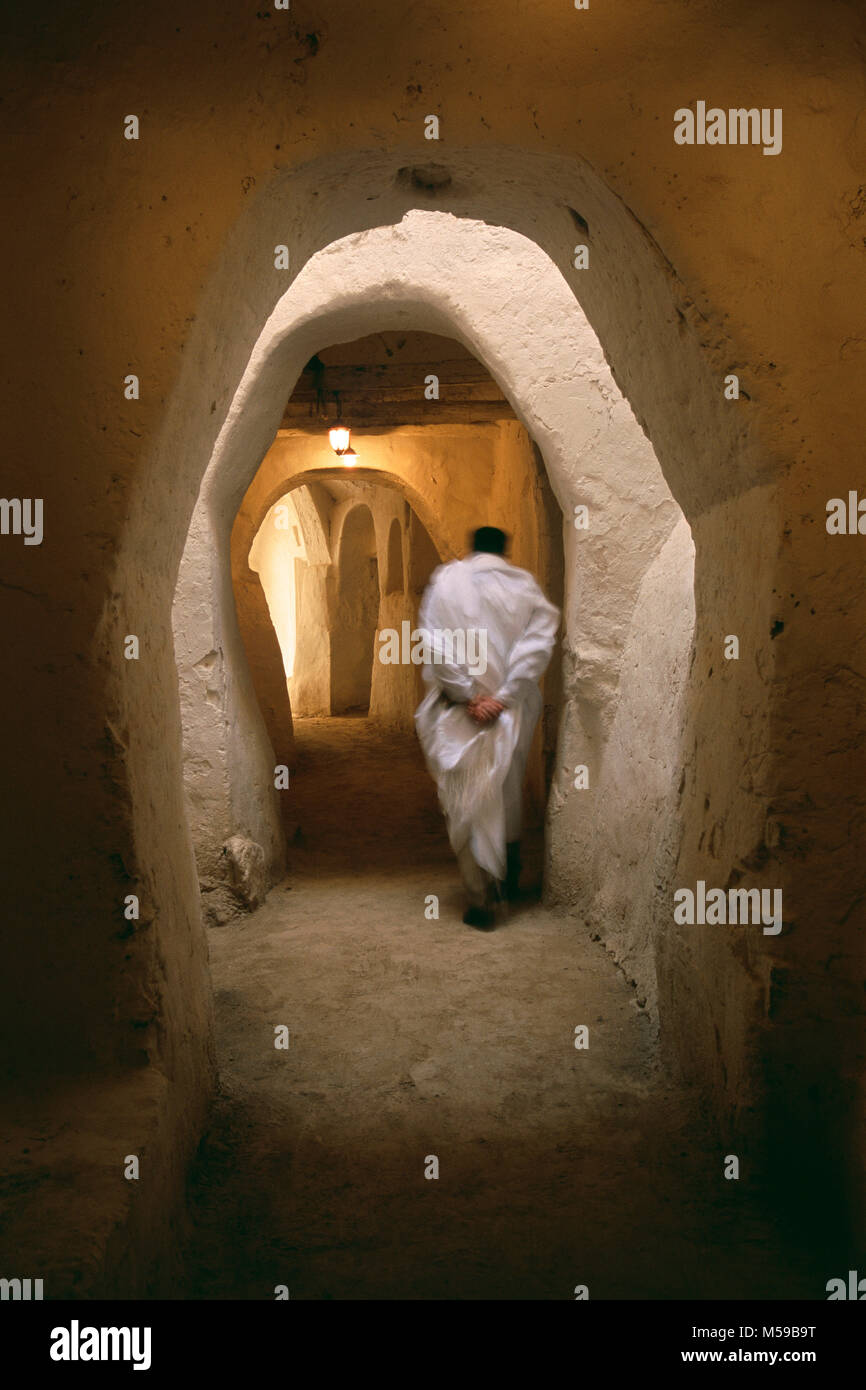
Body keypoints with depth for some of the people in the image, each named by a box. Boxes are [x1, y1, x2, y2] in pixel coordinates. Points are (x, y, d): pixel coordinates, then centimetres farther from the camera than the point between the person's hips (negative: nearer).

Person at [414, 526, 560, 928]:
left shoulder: (447, 579, -1)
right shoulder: (524, 585, 2)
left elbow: (434, 644, -12)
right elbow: (539, 642, -11)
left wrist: (468, 695, -12)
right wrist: (504, 695, -13)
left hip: (460, 710, -2)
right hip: (512, 711, 2)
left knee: (465, 800, 4)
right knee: (508, 794, 20)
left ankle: (480, 898, 2)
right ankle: (509, 880, 36)